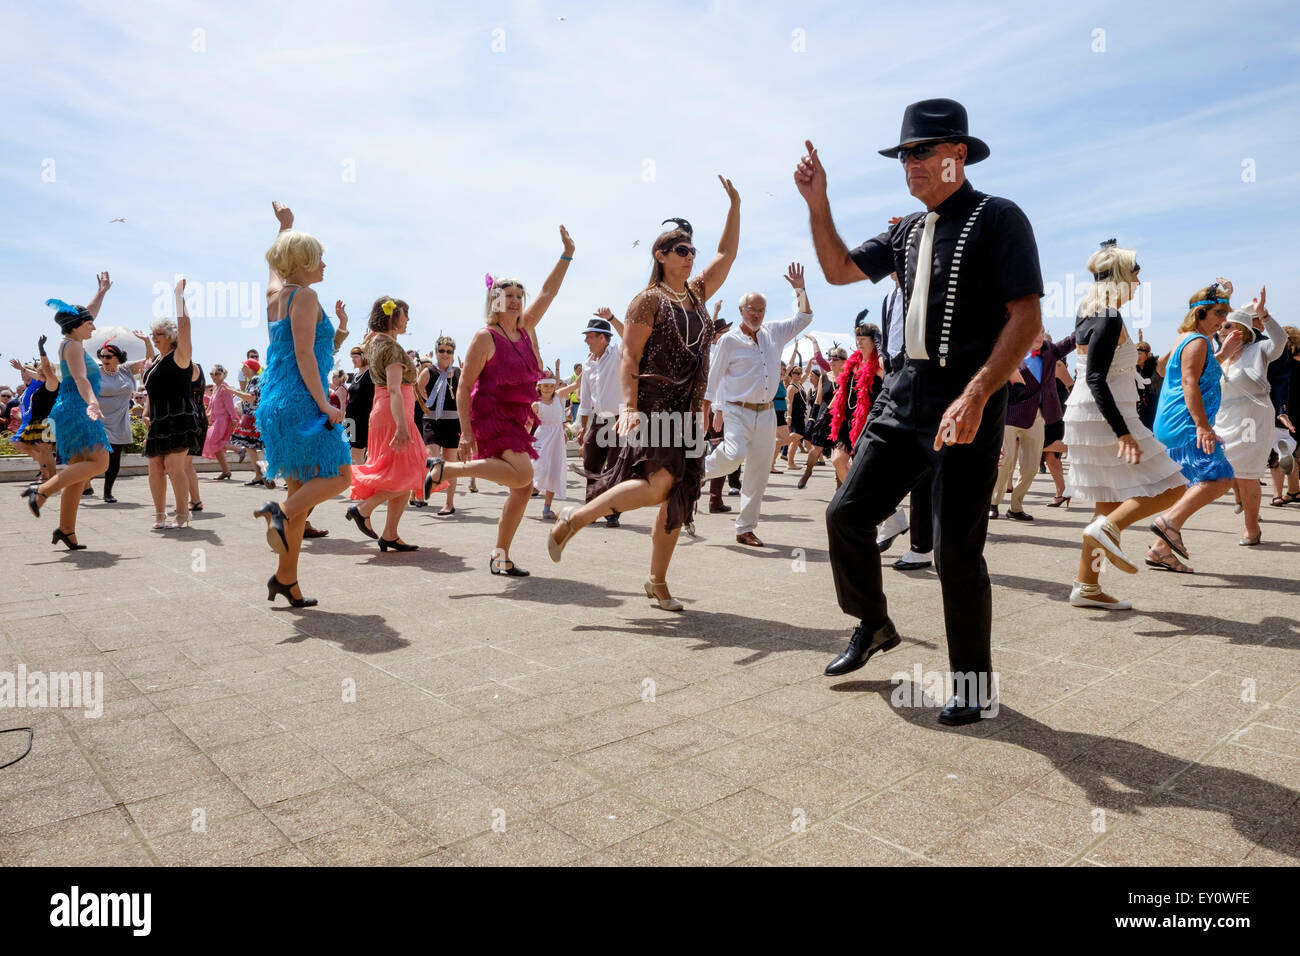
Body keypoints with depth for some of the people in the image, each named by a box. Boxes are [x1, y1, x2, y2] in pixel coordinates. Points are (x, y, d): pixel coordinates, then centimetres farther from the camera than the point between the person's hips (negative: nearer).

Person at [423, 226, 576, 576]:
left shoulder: (526, 329, 12)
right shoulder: (485, 337, -8)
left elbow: (548, 293, 16)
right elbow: (464, 386, -11)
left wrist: (567, 256, 9)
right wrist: (466, 432, -18)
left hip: (517, 420, 8)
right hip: (491, 416, -8)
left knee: (523, 488, 5)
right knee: (522, 474, -26)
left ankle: (500, 557, 14)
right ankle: (446, 469, -12)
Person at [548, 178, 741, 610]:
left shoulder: (698, 293, 17)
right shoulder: (649, 300, -4)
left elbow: (728, 253, 26)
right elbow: (629, 356, -11)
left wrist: (735, 204, 20)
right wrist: (629, 407, -22)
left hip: (688, 410, 8)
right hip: (655, 404, -7)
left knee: (679, 501, 5)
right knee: (659, 484, -25)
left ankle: (657, 582, 16)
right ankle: (574, 519, -9)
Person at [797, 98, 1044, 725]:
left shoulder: (998, 219, -3)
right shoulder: (907, 231, 16)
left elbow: (1027, 316, -12)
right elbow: (839, 269, 23)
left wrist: (975, 397, -22)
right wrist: (818, 203, 9)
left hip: (966, 405, -6)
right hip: (904, 397, 7)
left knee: (956, 550, -4)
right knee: (847, 514, 4)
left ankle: (975, 684, 16)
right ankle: (873, 625, 29)